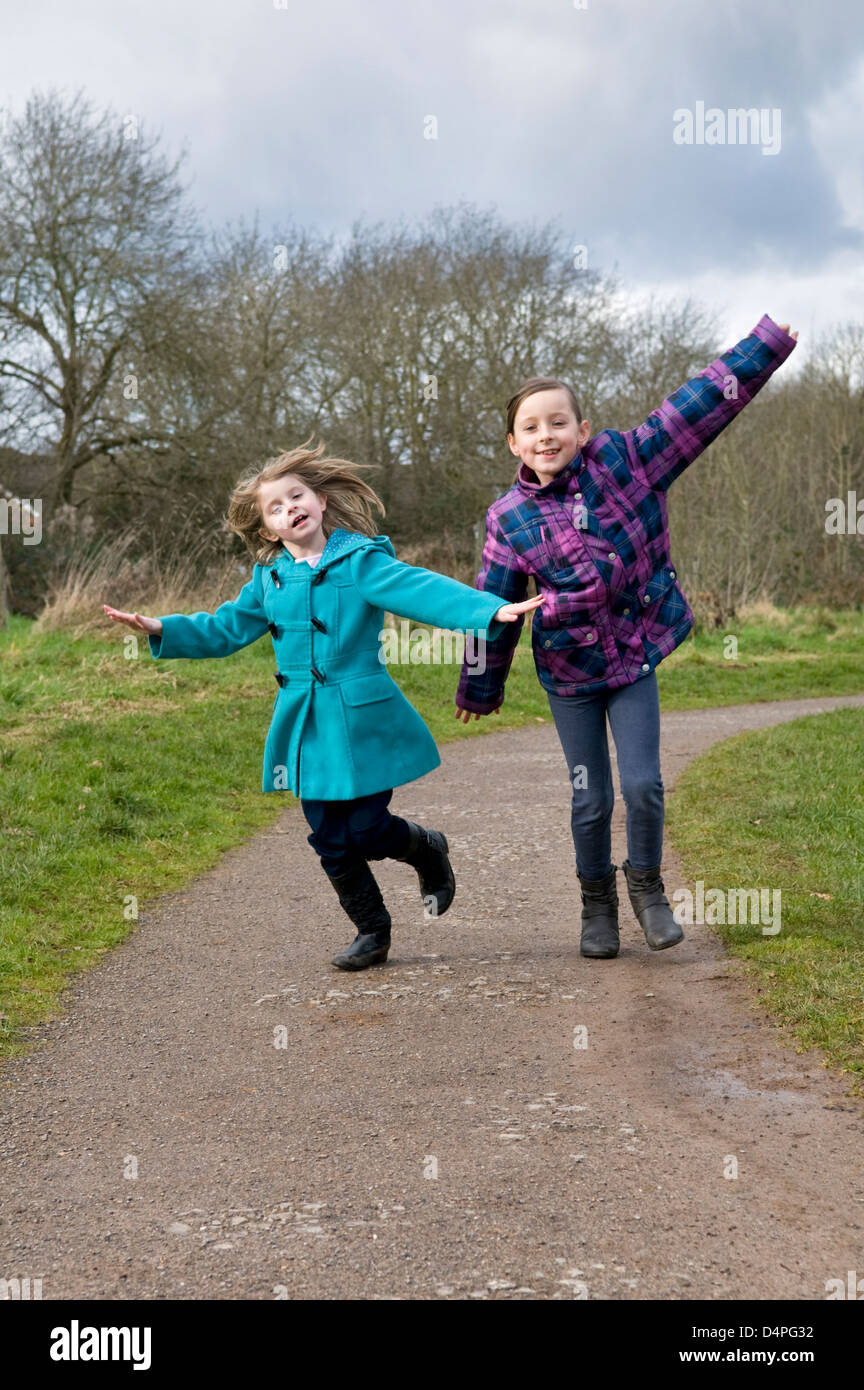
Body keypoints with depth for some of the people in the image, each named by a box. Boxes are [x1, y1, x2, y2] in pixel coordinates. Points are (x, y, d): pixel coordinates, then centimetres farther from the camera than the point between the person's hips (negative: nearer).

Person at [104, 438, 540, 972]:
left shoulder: (362, 561, -7)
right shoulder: (269, 581, 8)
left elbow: (421, 589, -20)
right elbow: (224, 629, 19)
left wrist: (490, 610, -34)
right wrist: (161, 629, 8)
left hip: (363, 721, -5)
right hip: (307, 728, 5)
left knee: (366, 829, -5)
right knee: (331, 841, 7)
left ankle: (429, 850, 29)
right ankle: (372, 932, 25)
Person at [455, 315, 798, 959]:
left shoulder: (623, 460, -9)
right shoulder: (510, 518, -6)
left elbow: (702, 406, -10)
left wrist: (768, 344, -13)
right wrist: (480, 689, 11)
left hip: (636, 658, 0)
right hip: (570, 670, 0)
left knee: (644, 785, -5)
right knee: (592, 799, 6)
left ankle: (647, 886, 22)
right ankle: (598, 904, 28)